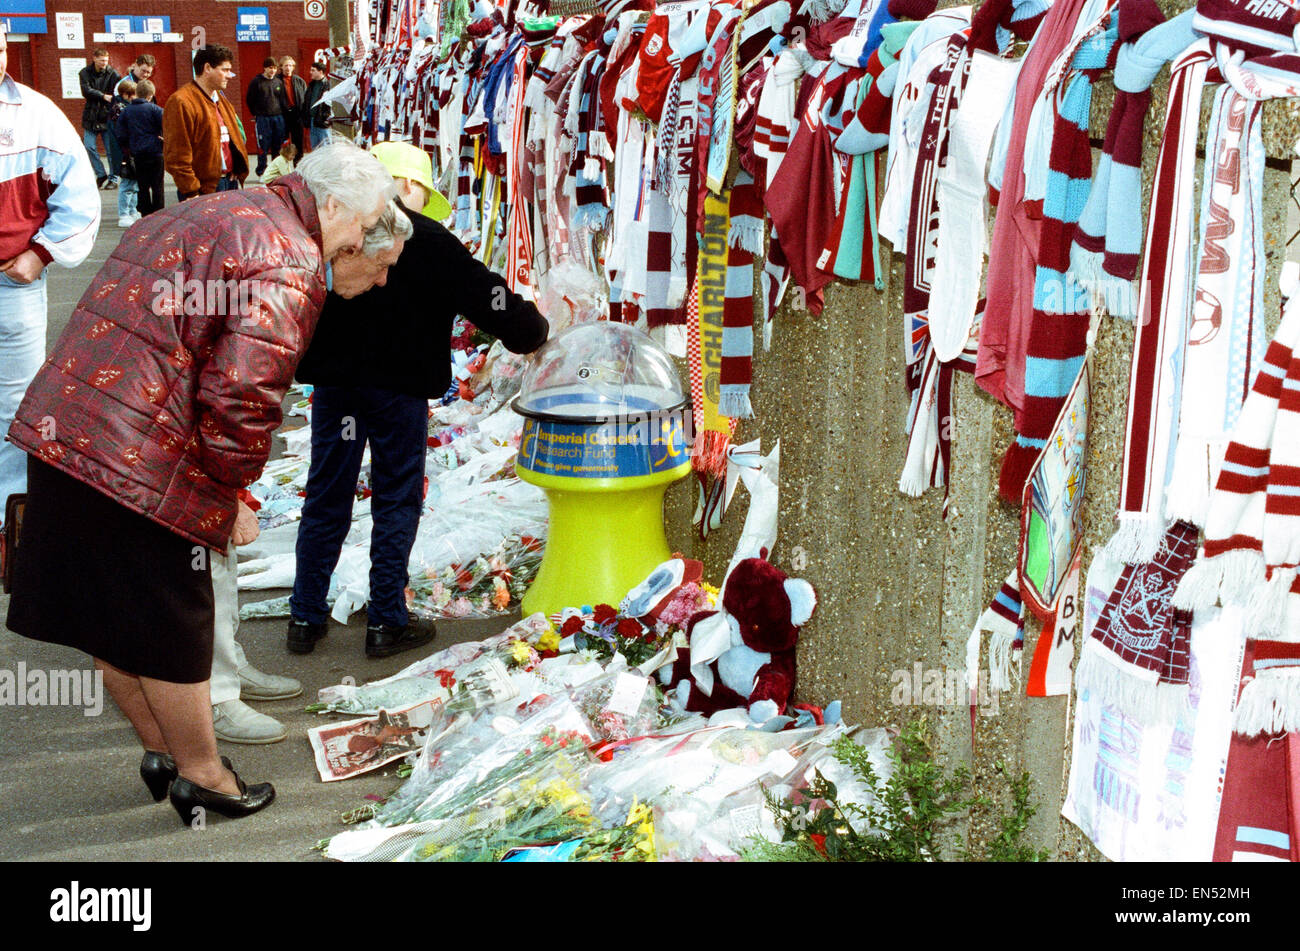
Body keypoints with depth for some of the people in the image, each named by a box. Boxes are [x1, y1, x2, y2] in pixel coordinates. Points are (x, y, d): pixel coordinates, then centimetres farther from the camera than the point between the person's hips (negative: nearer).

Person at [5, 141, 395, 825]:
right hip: (142, 466, -9)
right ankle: (202, 776, 26)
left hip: (60, 429, 9)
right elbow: (241, 394, -22)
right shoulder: (289, 262, -12)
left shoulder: (195, 216, 19)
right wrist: (232, 496, -8)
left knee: (111, 622, 20)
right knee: (171, 635, 8)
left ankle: (160, 749, 40)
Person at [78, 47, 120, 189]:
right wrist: (103, 96, -23)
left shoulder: (112, 73, -1)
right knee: (89, 146, -3)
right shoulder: (85, 73, 2)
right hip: (91, 116, 2)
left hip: (108, 115, -2)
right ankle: (101, 174, 12)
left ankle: (113, 178, 10)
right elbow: (86, 91, -11)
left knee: (111, 149, -1)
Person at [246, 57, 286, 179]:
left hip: (278, 117, 4)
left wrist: (281, 113, 7)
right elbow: (250, 100, 4)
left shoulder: (279, 81, 10)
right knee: (263, 147, -3)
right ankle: (261, 172, 2)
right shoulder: (256, 81, -1)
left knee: (278, 146, 6)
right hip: (263, 118, -4)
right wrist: (256, 114, 3)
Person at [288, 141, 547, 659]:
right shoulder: (427, 239, -9)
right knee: (396, 501, 7)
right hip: (398, 388, -4)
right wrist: (533, 330, 11)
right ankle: (386, 621, 10)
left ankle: (305, 617, 17)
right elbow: (487, 296, -5)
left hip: (334, 383, 4)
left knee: (325, 499, 11)